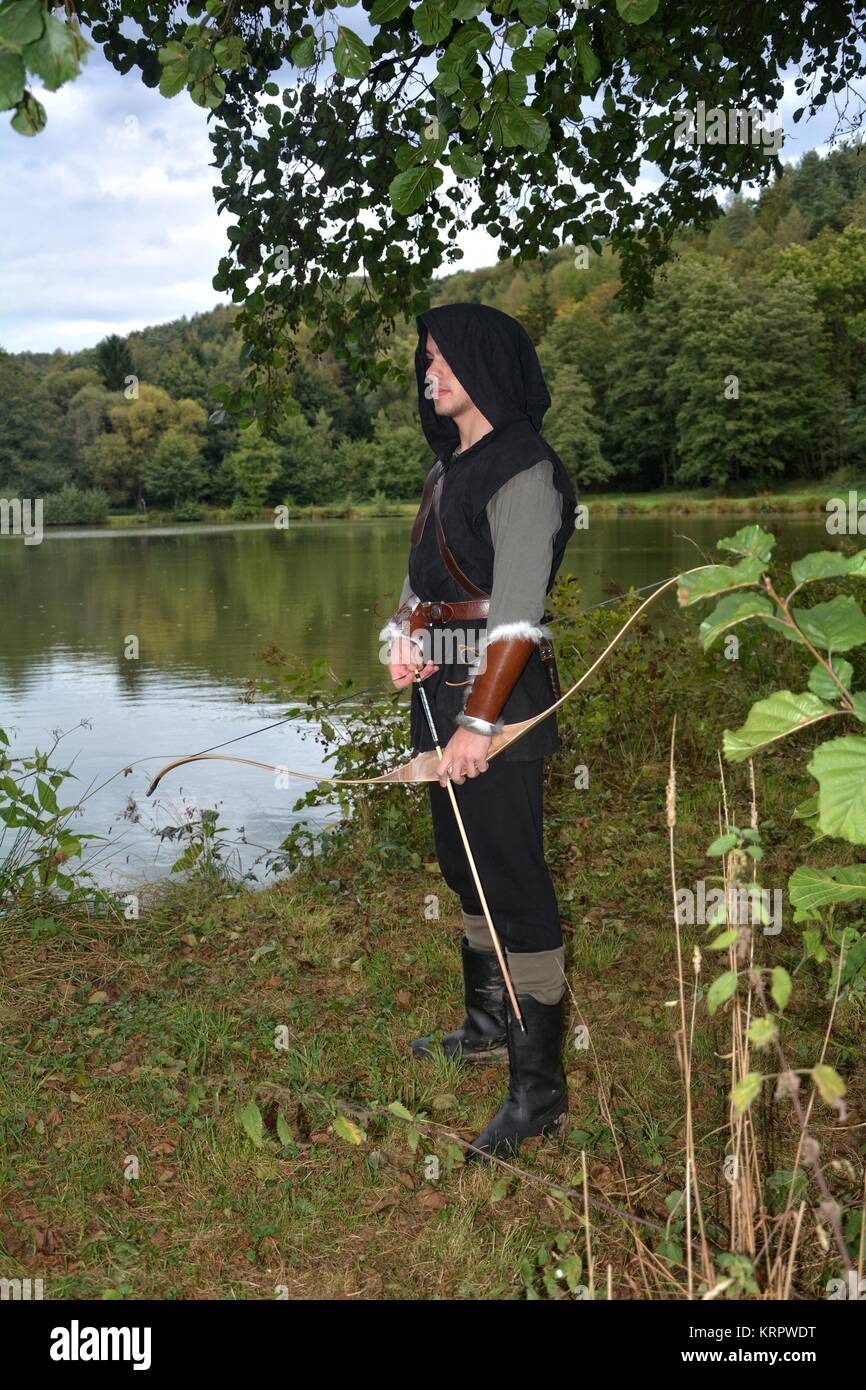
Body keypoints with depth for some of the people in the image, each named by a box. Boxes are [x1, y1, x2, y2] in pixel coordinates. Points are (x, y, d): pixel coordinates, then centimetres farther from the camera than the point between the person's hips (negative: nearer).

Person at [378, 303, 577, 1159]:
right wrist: (401, 636, -1)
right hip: (442, 688, 9)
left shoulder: (524, 471, -12)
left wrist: (480, 719, -24)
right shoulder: (449, 465, 15)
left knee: (511, 879, -7)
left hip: (499, 699, -9)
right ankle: (489, 1023, 35)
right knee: (464, 865, 18)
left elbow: (518, 612, -19)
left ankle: (539, 1086, 1)